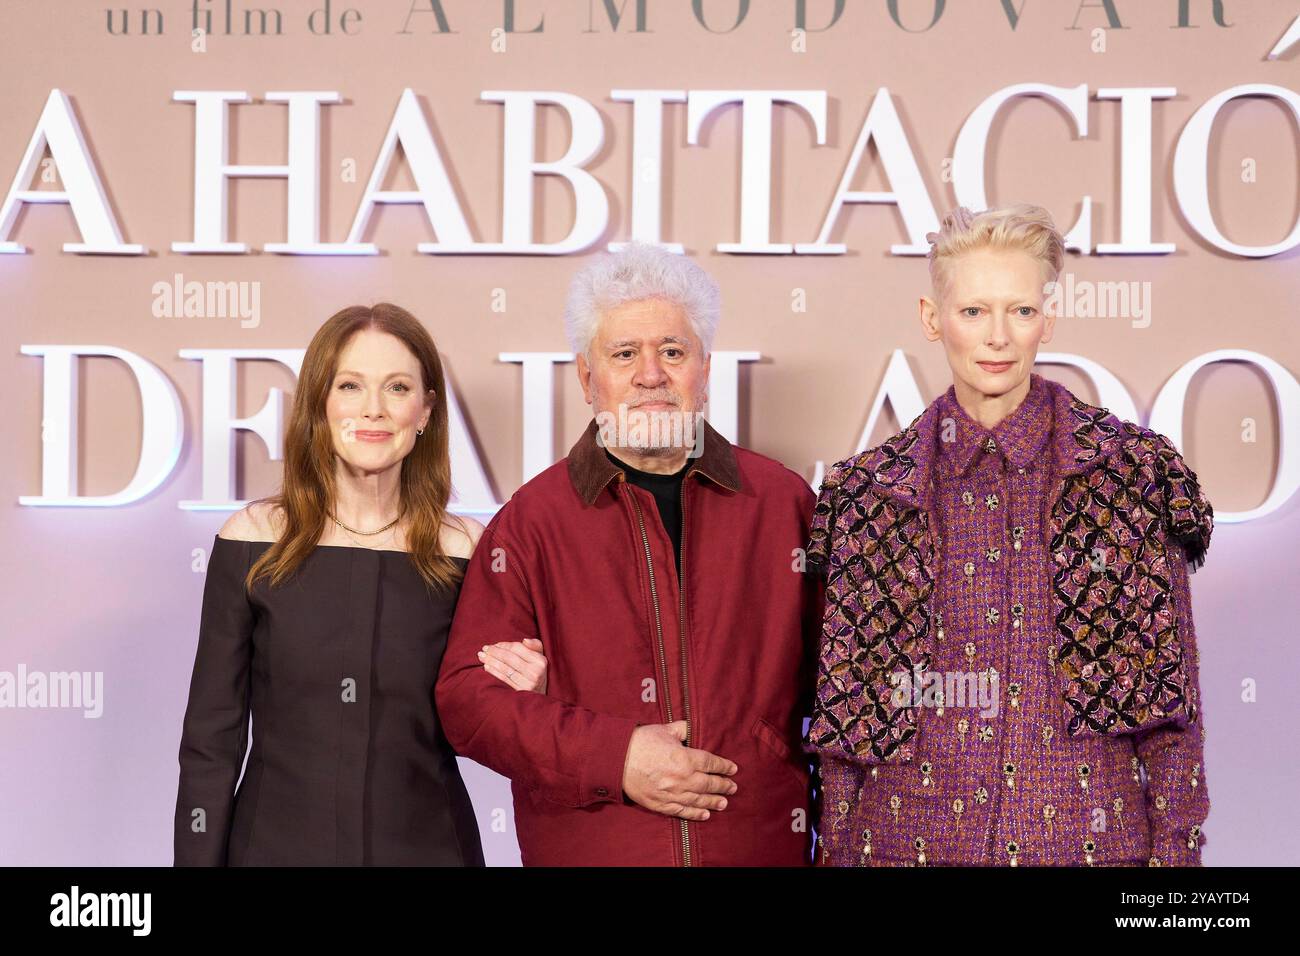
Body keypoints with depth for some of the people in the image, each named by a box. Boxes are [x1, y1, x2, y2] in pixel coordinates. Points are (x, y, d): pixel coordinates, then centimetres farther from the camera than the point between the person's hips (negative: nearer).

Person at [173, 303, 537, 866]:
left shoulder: (465, 551, -4)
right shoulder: (252, 541, -5)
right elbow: (211, 739, -2)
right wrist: (199, 857, -6)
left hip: (426, 845, 1)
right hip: (276, 843, 0)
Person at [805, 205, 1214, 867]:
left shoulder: (1131, 471, -1)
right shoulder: (867, 493, 2)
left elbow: (1172, 702, 0)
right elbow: (844, 707, 6)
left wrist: (1175, 849, -5)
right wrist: (837, 849, 2)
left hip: (1086, 836, -1)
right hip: (914, 836, 1)